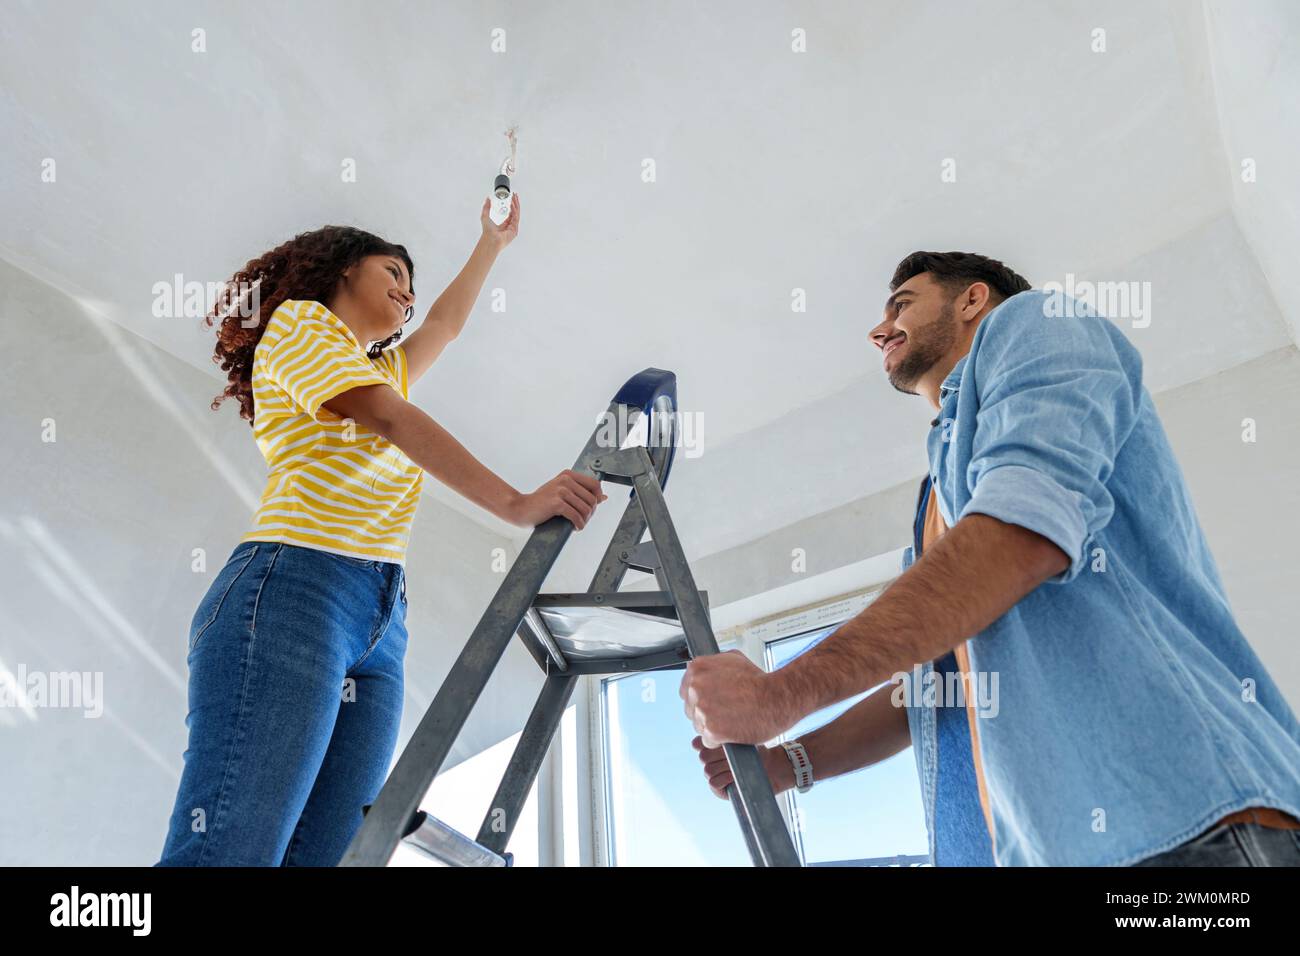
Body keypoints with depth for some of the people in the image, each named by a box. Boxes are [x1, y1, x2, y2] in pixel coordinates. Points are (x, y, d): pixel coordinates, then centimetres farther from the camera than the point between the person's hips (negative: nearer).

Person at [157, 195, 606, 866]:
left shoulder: (379, 370, 33)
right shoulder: (298, 321, 10)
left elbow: (445, 324, 51)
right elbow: (393, 421, -6)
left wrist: (493, 243, 58)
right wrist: (517, 504, -15)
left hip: (380, 626, 8)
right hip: (292, 593, -7)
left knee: (322, 853, -5)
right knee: (232, 851, -17)